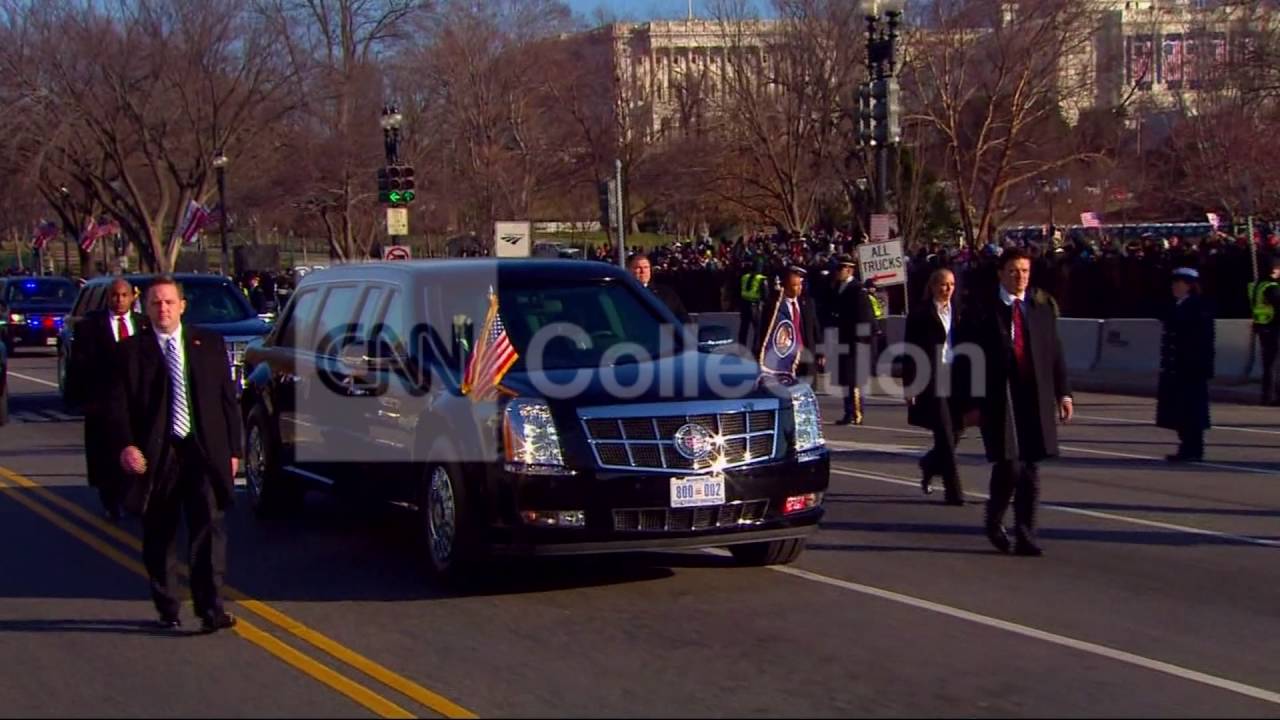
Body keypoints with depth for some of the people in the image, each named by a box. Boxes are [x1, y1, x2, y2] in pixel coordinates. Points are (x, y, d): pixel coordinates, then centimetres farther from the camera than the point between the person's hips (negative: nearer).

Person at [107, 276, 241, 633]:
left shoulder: (210, 344, 9)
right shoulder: (131, 350, 4)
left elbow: (228, 399, 11)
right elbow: (119, 404, -2)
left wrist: (233, 450, 6)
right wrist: (125, 446, -18)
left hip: (204, 452, 0)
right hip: (156, 454, 0)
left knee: (209, 527, -10)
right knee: (159, 537, 7)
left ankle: (211, 607, -9)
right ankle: (167, 610, 18)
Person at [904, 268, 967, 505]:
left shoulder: (958, 314, 11)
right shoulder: (920, 315, -1)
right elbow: (909, 352, -2)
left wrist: (967, 384, 6)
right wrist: (909, 387, -7)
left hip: (955, 386, 5)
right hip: (932, 386, -5)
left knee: (953, 436, 7)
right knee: (946, 439, -6)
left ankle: (929, 466, 36)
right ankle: (953, 492, -2)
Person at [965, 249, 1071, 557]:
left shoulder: (1042, 311, 15)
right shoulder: (983, 312, 2)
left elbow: (1055, 354, 13)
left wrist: (1063, 393, 2)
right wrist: (973, 403, -6)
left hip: (1036, 400, 4)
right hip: (999, 400, -3)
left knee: (1030, 469, 1)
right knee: (1009, 465, -10)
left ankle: (1025, 535, 8)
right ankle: (994, 520, 15)